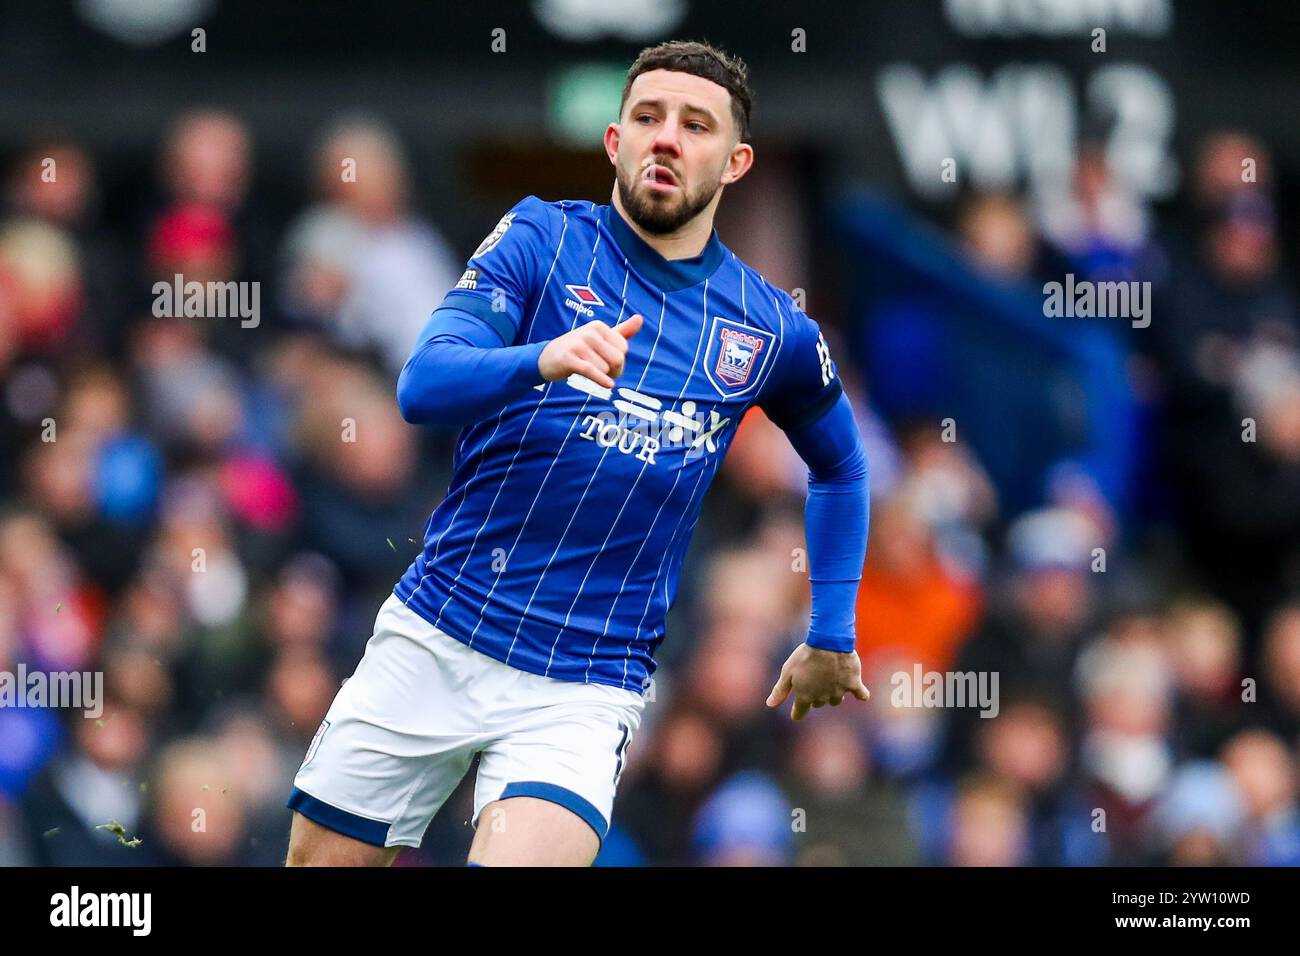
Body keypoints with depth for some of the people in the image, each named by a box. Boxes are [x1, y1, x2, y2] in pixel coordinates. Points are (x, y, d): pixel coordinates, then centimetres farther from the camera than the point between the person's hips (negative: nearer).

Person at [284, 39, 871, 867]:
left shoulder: (775, 333, 6)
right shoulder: (543, 240, 0)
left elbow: (840, 466, 26)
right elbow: (421, 387, -16)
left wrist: (831, 636, 22)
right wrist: (544, 361, -35)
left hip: (583, 689, 0)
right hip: (433, 638, 1)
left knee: (520, 857, -26)